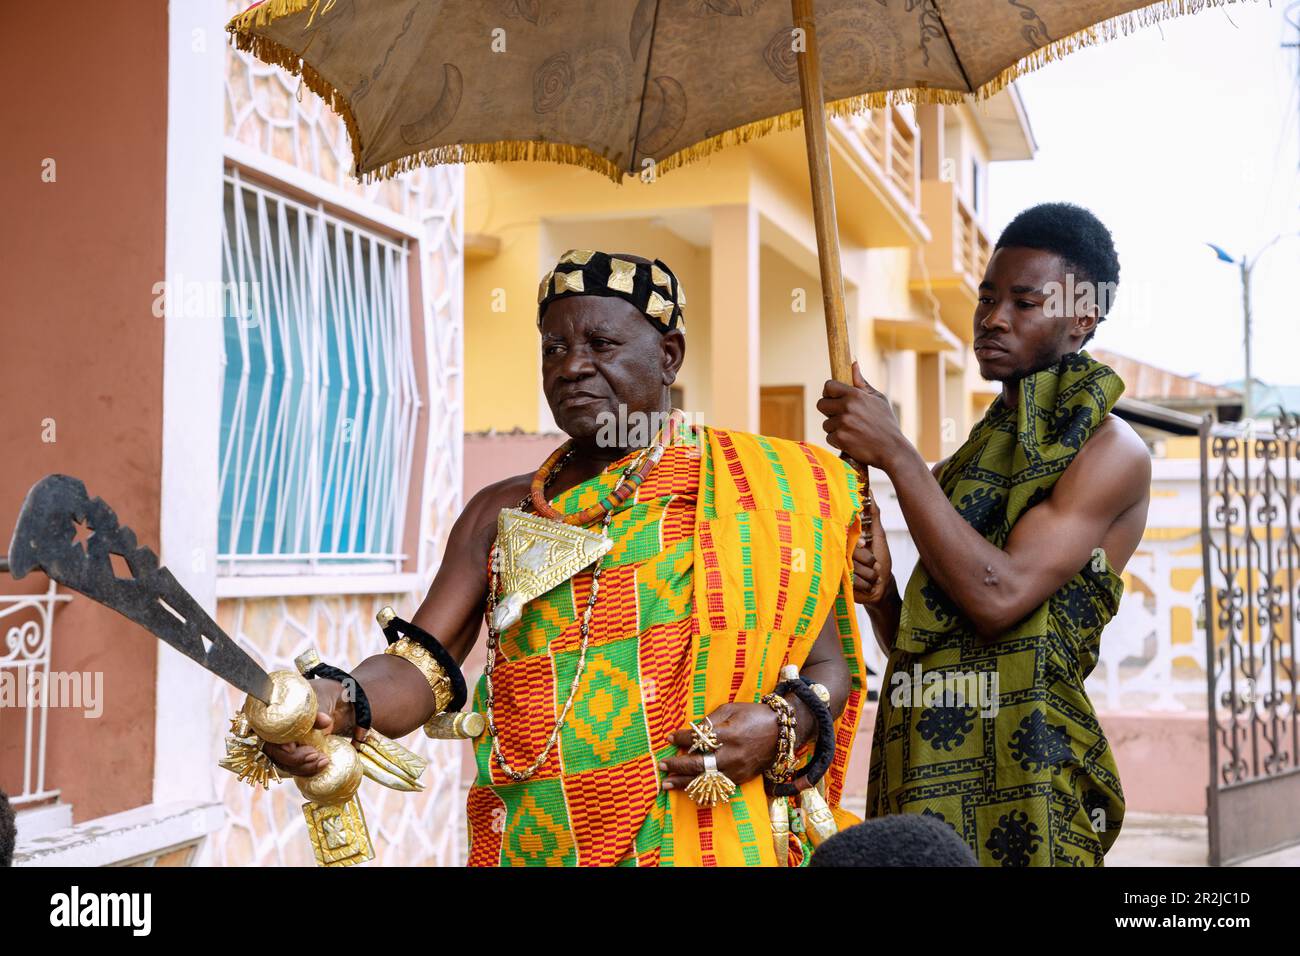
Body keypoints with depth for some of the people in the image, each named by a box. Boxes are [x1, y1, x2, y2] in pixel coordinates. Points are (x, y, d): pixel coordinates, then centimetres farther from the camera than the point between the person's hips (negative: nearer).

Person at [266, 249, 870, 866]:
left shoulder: (755, 489, -1)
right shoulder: (501, 514, 7)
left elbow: (828, 665, 1)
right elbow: (420, 668, -2)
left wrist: (780, 724, -19)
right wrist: (340, 705, -23)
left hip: (708, 842, -2)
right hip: (529, 845, 3)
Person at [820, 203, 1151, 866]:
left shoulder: (1109, 451, -5)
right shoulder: (968, 462, 16)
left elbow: (999, 596, -20)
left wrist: (894, 454, -17)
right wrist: (877, 594, -4)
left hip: (1018, 784, -6)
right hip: (923, 774, 6)